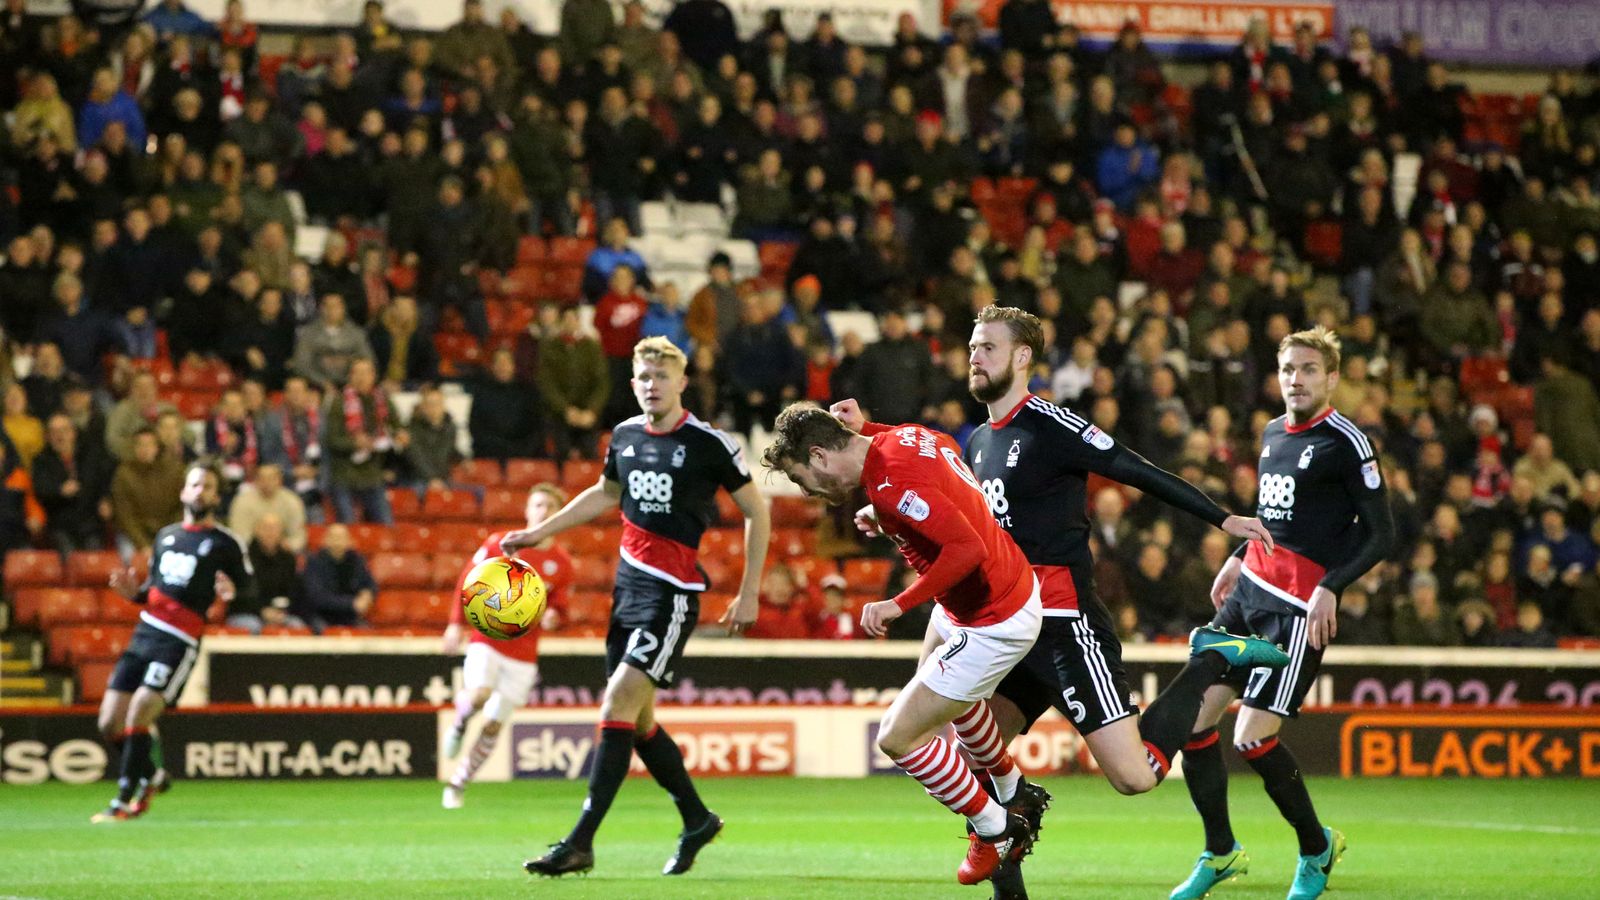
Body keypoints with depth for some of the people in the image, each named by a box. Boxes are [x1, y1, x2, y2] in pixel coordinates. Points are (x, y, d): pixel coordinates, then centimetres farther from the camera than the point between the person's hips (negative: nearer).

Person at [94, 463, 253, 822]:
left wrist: (232, 590, -18)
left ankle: (124, 802, -6)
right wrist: (133, 593, 4)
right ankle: (151, 775, 26)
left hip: (179, 643, -6)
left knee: (138, 716, -17)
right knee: (110, 724, 2)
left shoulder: (225, 543, 1)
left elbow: (249, 586, 4)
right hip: (144, 633, 6)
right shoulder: (166, 536, 18)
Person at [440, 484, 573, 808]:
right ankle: (460, 724, 6)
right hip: (486, 638, -2)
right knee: (479, 694, -29)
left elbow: (558, 605, 11)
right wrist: (457, 623, -5)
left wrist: (553, 615, -13)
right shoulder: (500, 544, -4)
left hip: (523, 652, 2)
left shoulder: (561, 563, 2)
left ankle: (458, 784, 17)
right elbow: (469, 580, 2)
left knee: (494, 726, 3)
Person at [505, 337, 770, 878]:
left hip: (672, 592, -7)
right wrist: (540, 533, 24)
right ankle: (697, 819, 31)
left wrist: (749, 594, -3)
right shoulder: (624, 436, 9)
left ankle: (581, 843, -18)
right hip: (627, 584, 7)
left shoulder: (709, 443, -9)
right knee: (636, 717, 11)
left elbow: (756, 512, -1)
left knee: (619, 702, -17)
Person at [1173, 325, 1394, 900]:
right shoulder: (1273, 433, 14)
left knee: (1252, 738, -14)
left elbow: (1380, 534, -11)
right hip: (1251, 590, 8)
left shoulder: (1346, 443, -10)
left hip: (1299, 606, -8)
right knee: (1192, 718, 2)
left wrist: (1330, 587, -20)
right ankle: (1220, 853, 18)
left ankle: (1317, 848, 9)